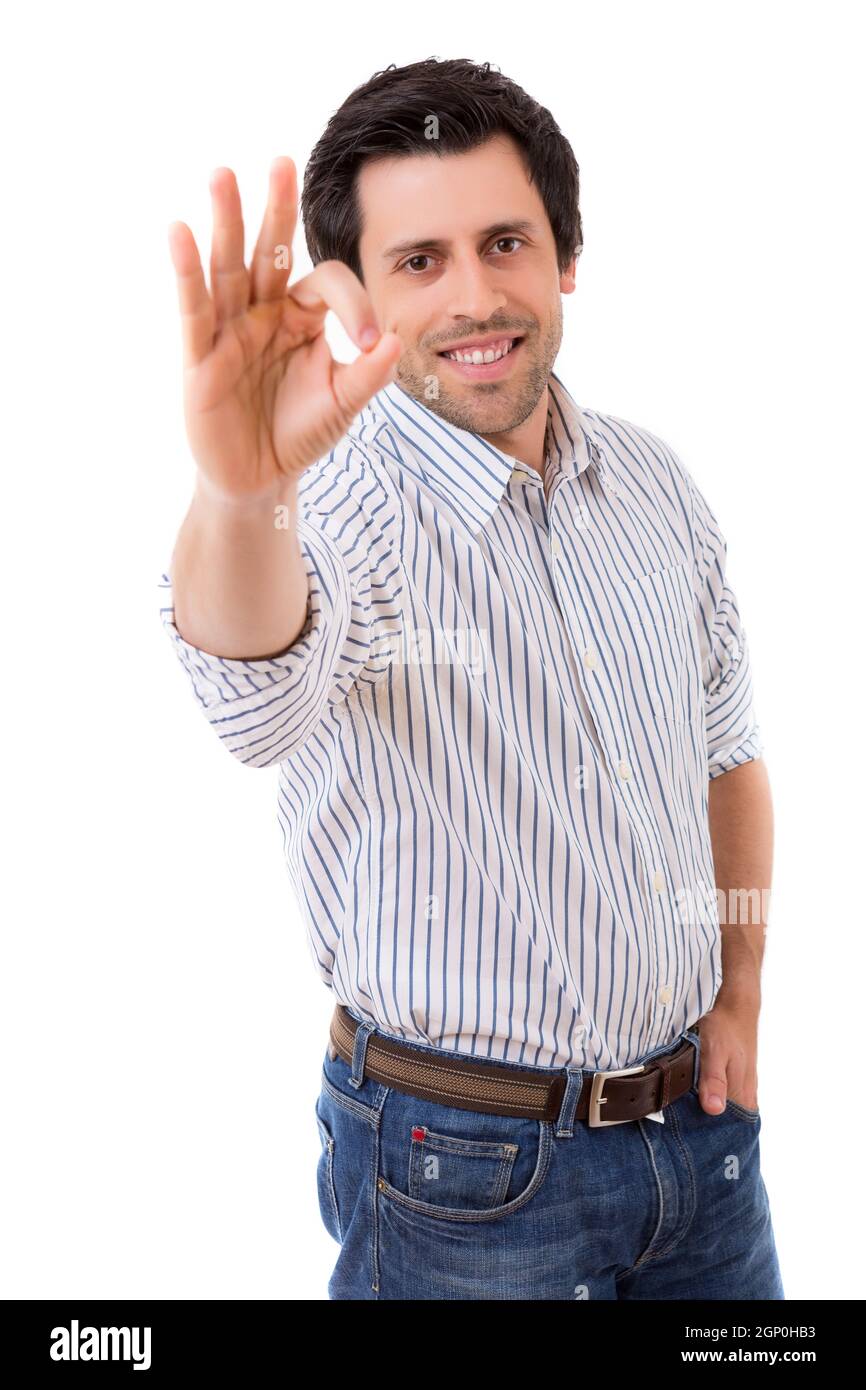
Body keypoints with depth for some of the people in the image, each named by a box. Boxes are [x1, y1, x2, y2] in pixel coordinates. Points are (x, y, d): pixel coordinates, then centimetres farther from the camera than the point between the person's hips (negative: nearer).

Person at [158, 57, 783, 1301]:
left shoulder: (655, 483, 1)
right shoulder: (344, 504, -17)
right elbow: (261, 702, -40)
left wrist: (741, 1000, 7)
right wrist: (240, 494, -60)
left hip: (699, 1118, 5)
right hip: (464, 1163, -5)